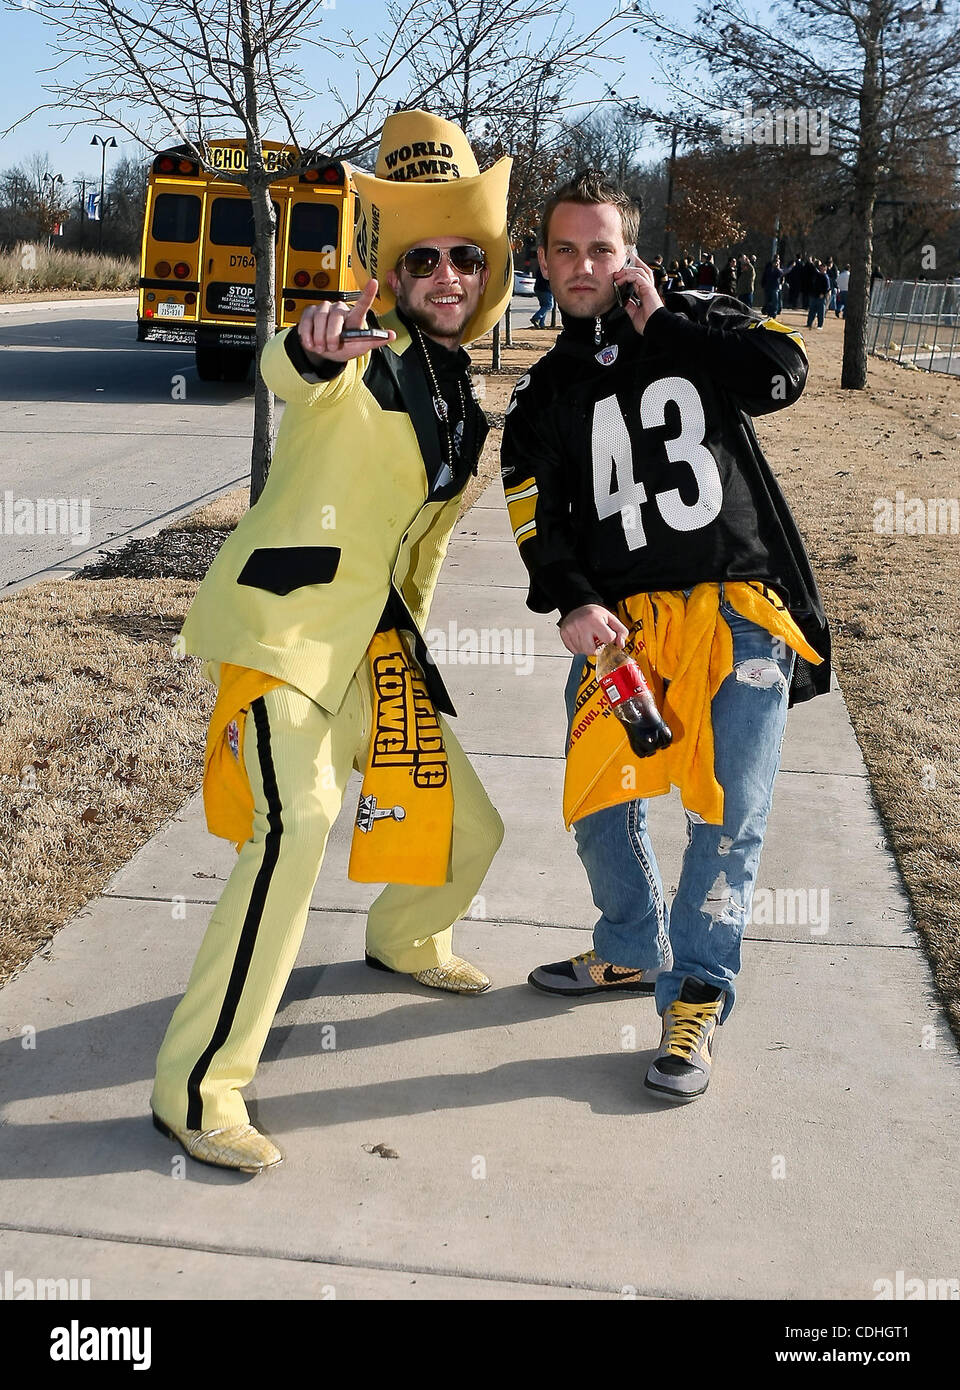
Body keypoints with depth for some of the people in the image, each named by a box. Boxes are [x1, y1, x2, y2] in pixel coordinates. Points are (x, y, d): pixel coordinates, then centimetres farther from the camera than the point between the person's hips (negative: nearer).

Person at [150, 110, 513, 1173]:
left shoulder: (463, 403, 14)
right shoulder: (364, 355, -8)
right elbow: (287, 371, -34)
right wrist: (313, 346, -56)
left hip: (376, 644, 8)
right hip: (284, 626, -8)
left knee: (467, 827, 14)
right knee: (296, 825, -26)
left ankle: (404, 937, 47)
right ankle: (196, 1084, -18)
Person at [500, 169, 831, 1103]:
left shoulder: (700, 326, 9)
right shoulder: (545, 395, 15)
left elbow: (781, 374, -11)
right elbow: (536, 514, 4)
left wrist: (660, 324, -5)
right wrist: (571, 603, -13)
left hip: (739, 613, -3)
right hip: (620, 622, 3)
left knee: (728, 818, -6)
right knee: (598, 801, 1)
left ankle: (697, 998, 9)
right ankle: (633, 953, 27)